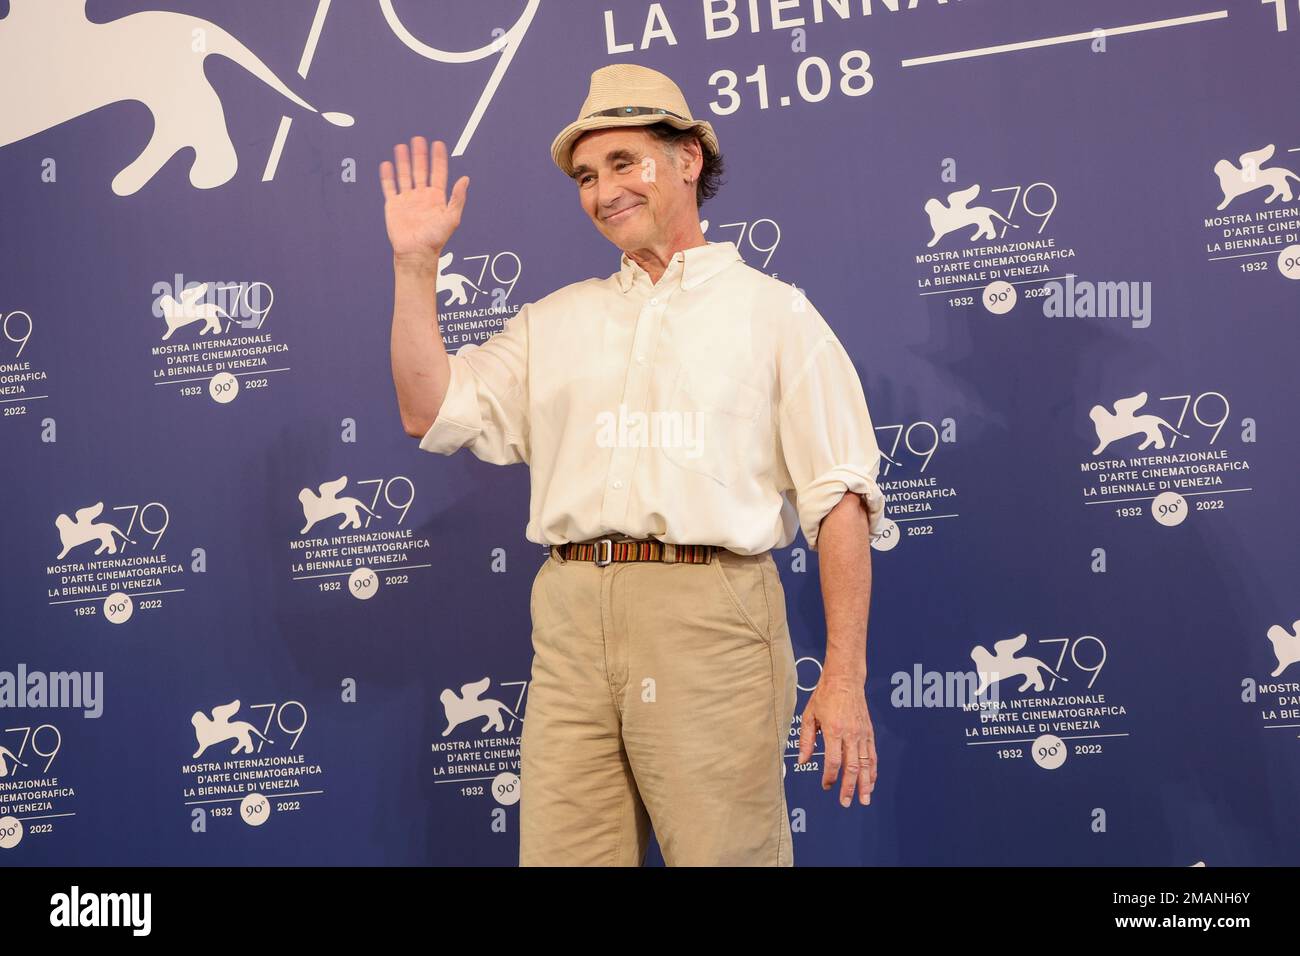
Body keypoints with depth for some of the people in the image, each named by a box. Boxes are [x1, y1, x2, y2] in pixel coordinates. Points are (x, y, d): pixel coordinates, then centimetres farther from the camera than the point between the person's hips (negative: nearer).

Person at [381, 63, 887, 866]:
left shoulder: (773, 311, 6)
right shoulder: (555, 320, 19)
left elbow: (840, 497, -1)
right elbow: (430, 414, 12)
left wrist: (846, 676, -9)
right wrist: (415, 264, 7)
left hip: (711, 618, -3)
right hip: (571, 626, 4)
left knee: (725, 852, 0)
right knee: (561, 851, 6)